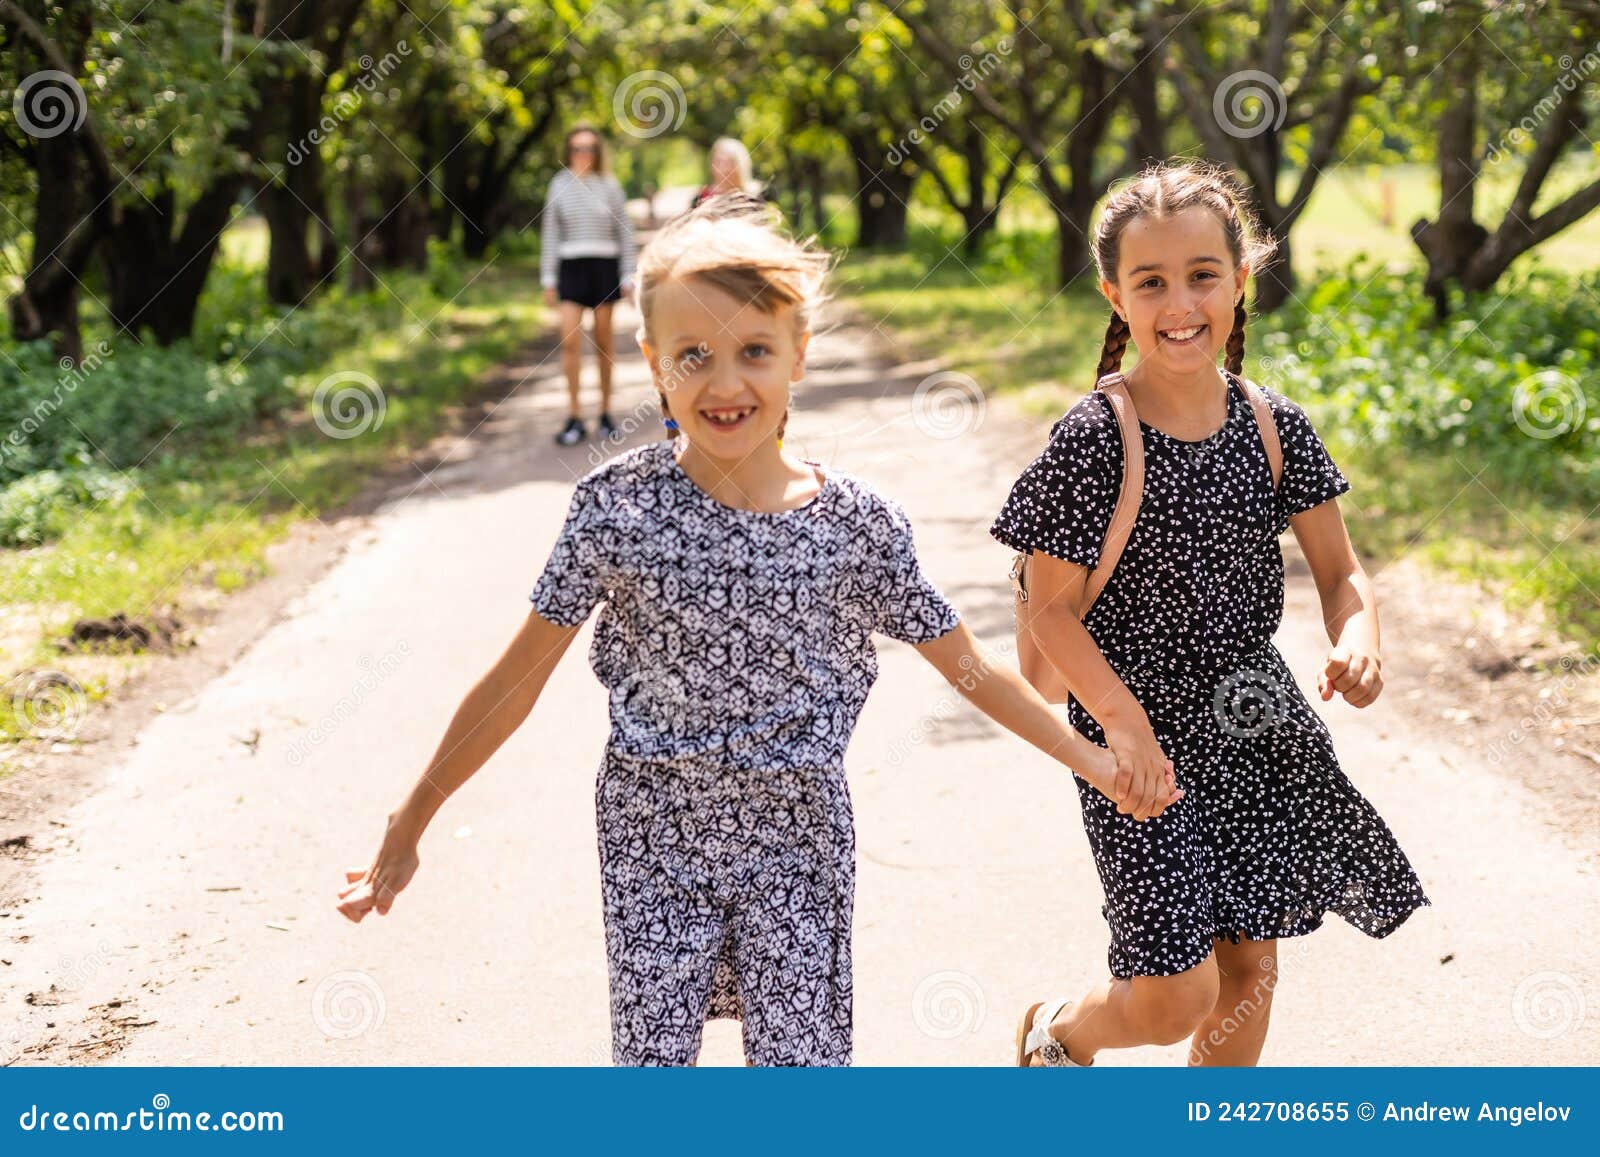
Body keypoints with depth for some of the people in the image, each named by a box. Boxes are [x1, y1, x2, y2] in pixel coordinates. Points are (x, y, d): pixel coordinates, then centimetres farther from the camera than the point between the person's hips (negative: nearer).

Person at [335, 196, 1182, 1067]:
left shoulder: (858, 524, -8)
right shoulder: (618, 505, -12)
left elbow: (966, 666, 3)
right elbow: (519, 676, -6)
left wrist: (1096, 763, 2)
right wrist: (407, 828, -4)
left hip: (797, 838, 1)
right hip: (653, 837, 0)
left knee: (801, 1060, 3)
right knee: (653, 1060, 5)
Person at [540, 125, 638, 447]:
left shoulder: (608, 185, 1)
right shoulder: (560, 185, 4)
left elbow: (625, 232, 5)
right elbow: (550, 232, 8)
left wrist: (628, 275, 0)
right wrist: (548, 278, 6)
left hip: (604, 266, -1)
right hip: (571, 265, 1)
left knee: (603, 341, 5)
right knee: (570, 340, -9)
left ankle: (606, 412, 15)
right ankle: (574, 417, -6)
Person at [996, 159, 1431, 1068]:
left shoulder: (1276, 427, -1)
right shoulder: (1093, 438, -14)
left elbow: (1340, 569, 4)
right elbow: (1053, 608, -12)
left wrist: (1359, 640, -18)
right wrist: (1119, 718, -25)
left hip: (1254, 724, 5)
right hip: (1143, 727, -5)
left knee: (1251, 966, 11)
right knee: (1176, 996, -6)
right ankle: (1059, 1034, 28)